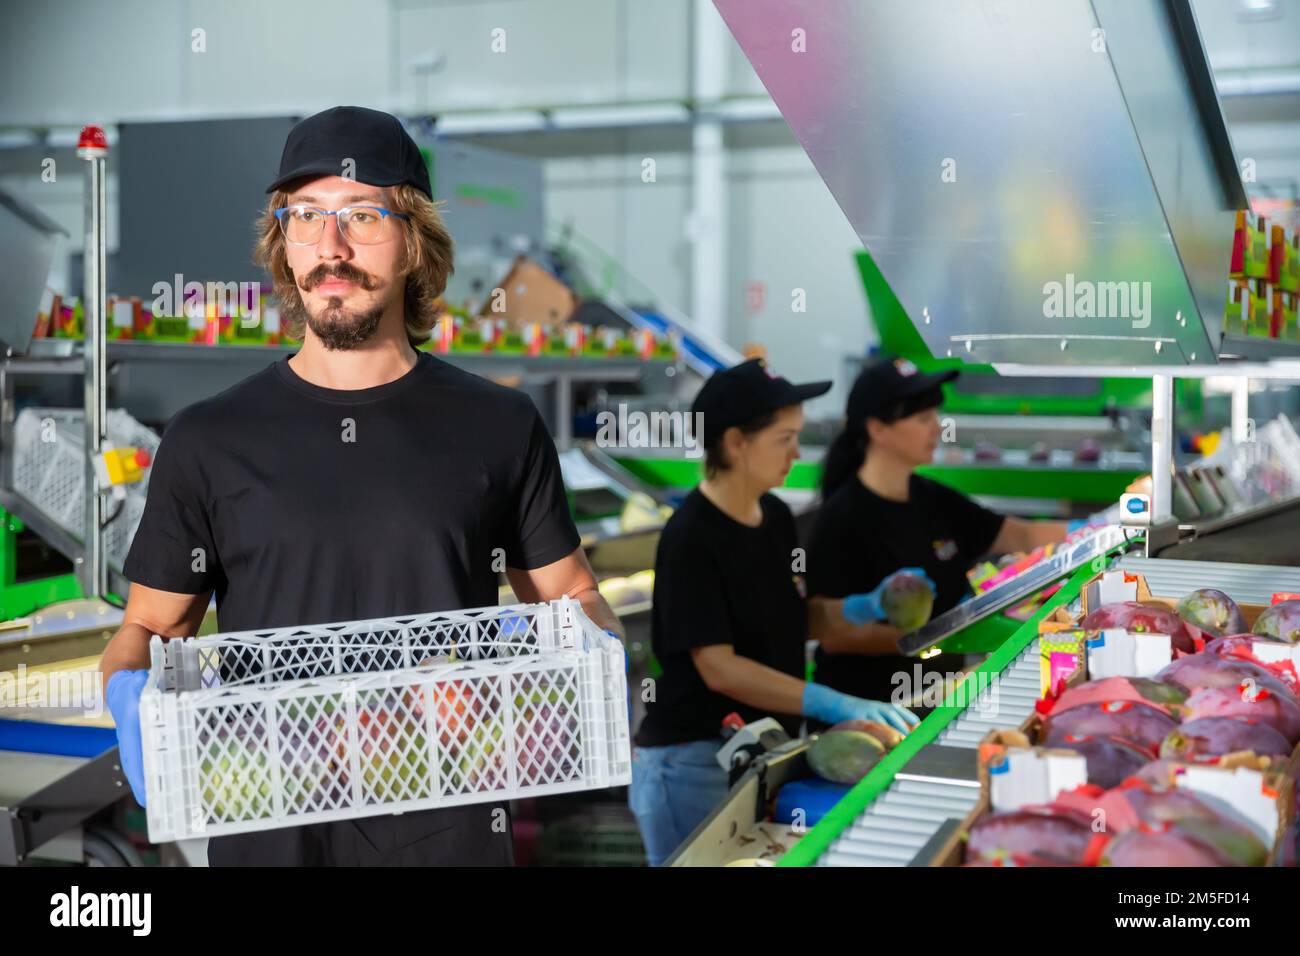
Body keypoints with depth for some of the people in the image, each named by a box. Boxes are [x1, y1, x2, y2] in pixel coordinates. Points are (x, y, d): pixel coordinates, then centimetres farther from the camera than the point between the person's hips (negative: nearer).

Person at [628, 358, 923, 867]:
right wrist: (833, 705, -29)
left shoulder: (777, 518, 5)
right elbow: (719, 668, -22)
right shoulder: (690, 537, -18)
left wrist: (864, 608, -5)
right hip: (696, 761, -7)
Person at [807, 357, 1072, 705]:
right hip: (870, 701, -7)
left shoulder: (932, 500, 7)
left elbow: (1025, 537, 12)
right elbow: (833, 633, -18)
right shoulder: (843, 519, -15)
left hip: (940, 687, 7)